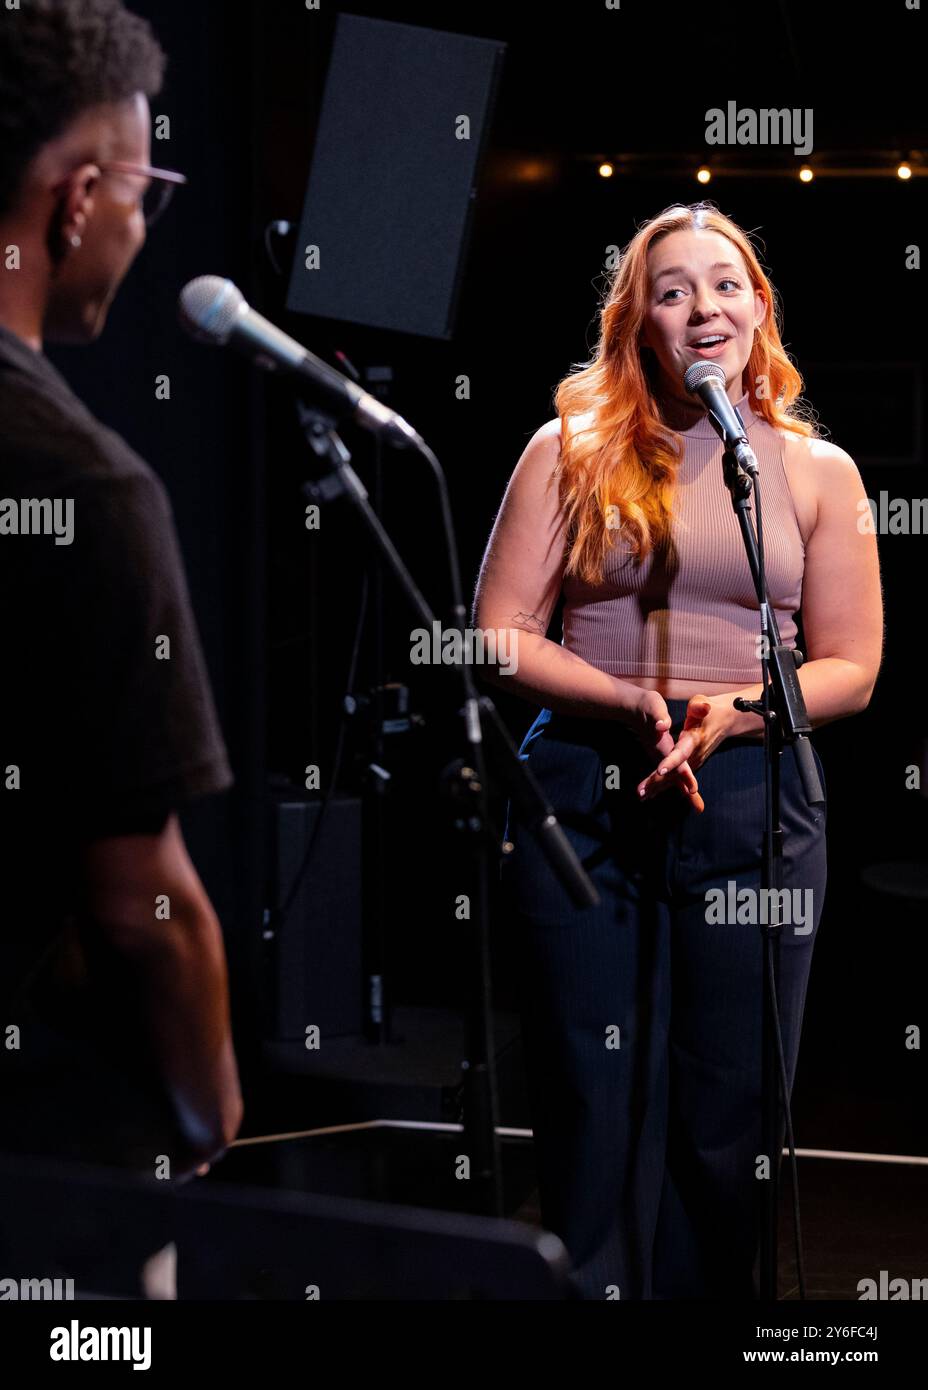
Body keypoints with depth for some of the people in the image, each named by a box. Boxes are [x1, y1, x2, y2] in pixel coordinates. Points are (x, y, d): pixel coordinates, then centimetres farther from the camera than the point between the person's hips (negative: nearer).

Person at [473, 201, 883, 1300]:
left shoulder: (817, 470, 8)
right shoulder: (571, 450, 6)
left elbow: (850, 671, 6)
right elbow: (500, 635, 0)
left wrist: (729, 712, -12)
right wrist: (634, 702, -15)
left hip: (751, 804, 1)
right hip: (582, 798, -1)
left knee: (727, 1119, 4)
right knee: (594, 1111, 3)